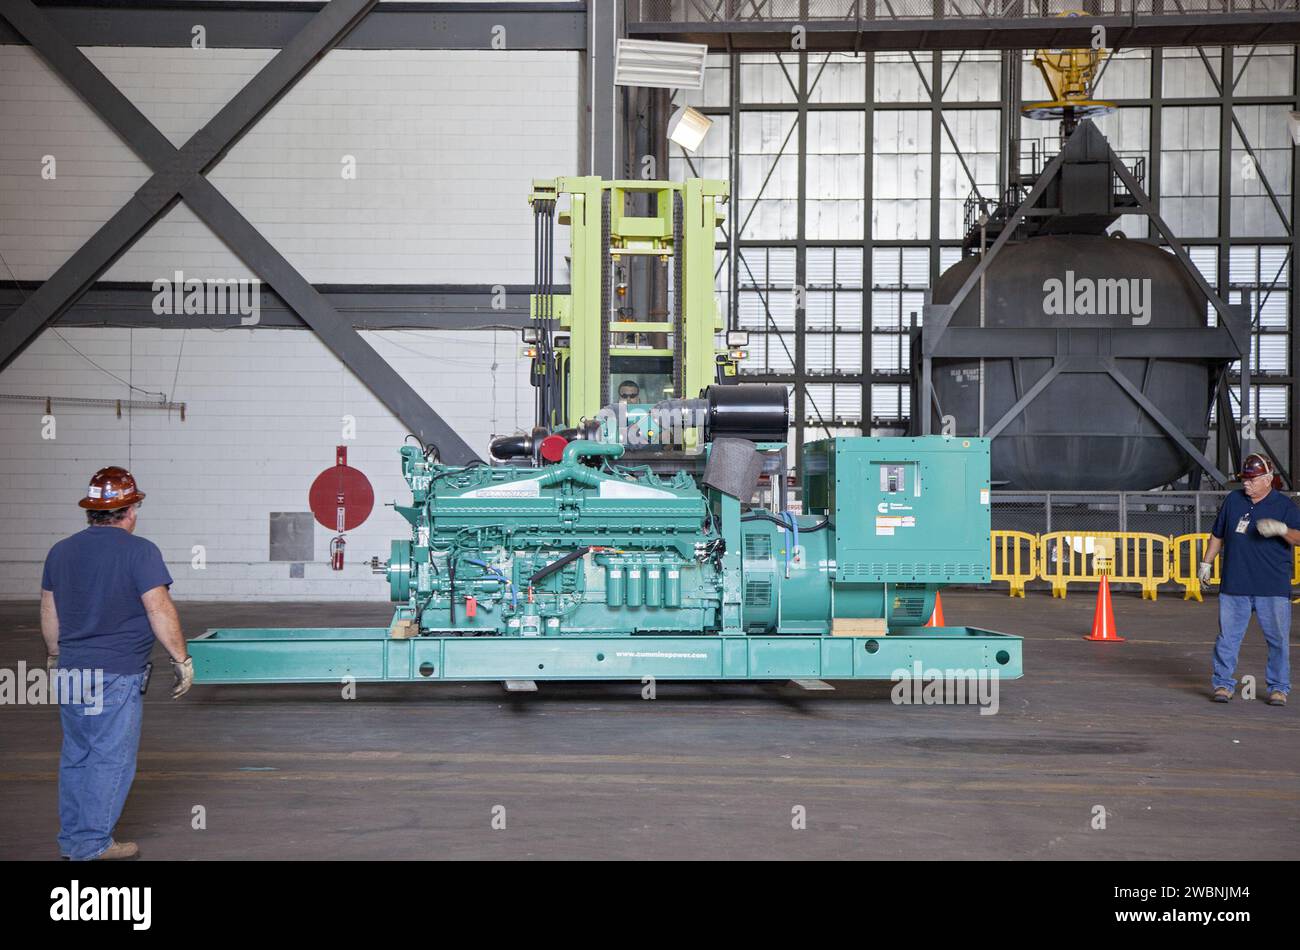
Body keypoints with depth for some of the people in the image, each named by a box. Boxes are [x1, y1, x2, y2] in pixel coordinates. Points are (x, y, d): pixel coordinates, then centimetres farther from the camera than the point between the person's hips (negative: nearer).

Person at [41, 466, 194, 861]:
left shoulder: (60, 551, 9)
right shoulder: (140, 551, -11)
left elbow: (49, 613, 16)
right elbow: (160, 610, -14)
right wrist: (181, 658, -7)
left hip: (71, 670, 7)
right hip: (117, 675, -6)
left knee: (75, 755, 15)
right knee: (111, 758, 2)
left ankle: (71, 839, 23)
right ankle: (92, 844, 5)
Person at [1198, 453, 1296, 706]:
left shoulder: (1285, 506, 1)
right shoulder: (1233, 500, 10)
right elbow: (1217, 534, 19)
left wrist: (1281, 529, -27)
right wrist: (1206, 563, 18)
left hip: (1273, 588, -2)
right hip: (1234, 585, 2)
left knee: (1278, 638, 2)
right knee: (1227, 636, 3)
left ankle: (1278, 687, 13)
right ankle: (1223, 684, 12)